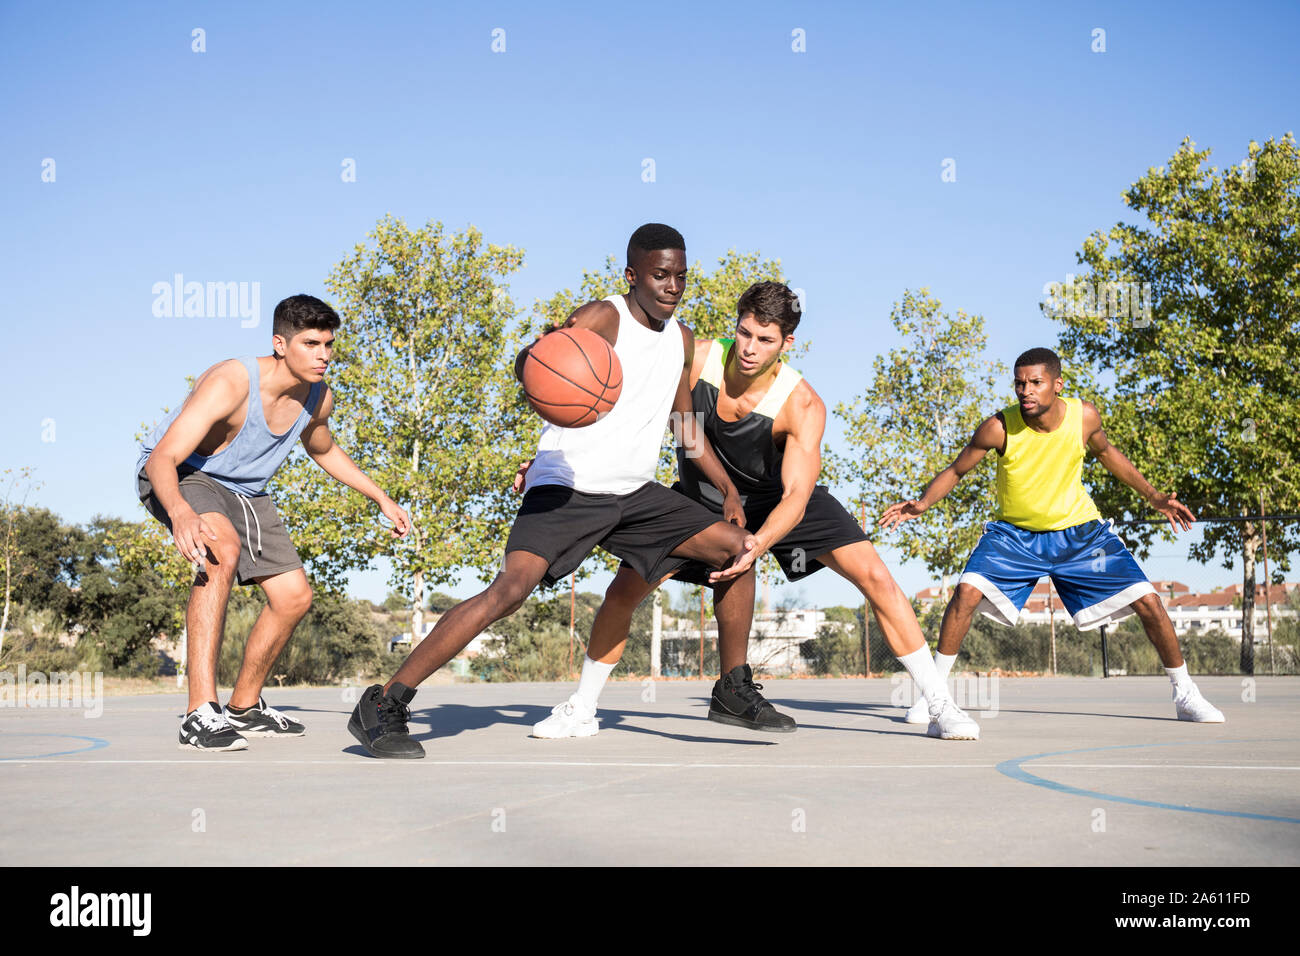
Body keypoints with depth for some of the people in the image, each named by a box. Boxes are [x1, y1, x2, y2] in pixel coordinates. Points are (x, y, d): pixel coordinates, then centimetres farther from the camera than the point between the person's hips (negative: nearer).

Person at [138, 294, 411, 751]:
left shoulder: (319, 398, -9)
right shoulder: (230, 383, -32)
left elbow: (323, 450, 16)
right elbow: (161, 459, -39)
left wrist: (381, 498, 14)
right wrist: (179, 511, -60)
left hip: (243, 491, 8)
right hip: (177, 477, -8)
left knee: (294, 596, 4)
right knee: (223, 550, -38)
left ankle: (244, 707, 26)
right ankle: (200, 714, -38)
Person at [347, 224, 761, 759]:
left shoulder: (681, 340, 12)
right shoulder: (605, 317, -10)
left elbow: (688, 428, 23)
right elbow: (525, 365, -25)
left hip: (634, 493, 8)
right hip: (566, 487, -7)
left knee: (736, 547, 2)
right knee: (511, 589, -26)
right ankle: (382, 705, -22)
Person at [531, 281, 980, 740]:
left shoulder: (802, 405, -31)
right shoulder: (694, 361, -26)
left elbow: (796, 498, -38)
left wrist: (753, 548, -55)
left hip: (774, 497, -1)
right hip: (702, 496, 2)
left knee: (875, 577, -14)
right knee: (626, 586, -9)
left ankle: (942, 707, -3)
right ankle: (581, 710, 12)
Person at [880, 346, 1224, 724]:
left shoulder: (1084, 415, -16)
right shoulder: (999, 427, -23)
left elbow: (1106, 452, 7)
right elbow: (956, 470, -9)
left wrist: (1153, 497, 7)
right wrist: (922, 502, -26)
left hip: (1079, 531, 2)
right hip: (1014, 533, -1)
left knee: (1148, 603, -5)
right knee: (967, 593, -25)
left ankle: (1185, 695, 16)